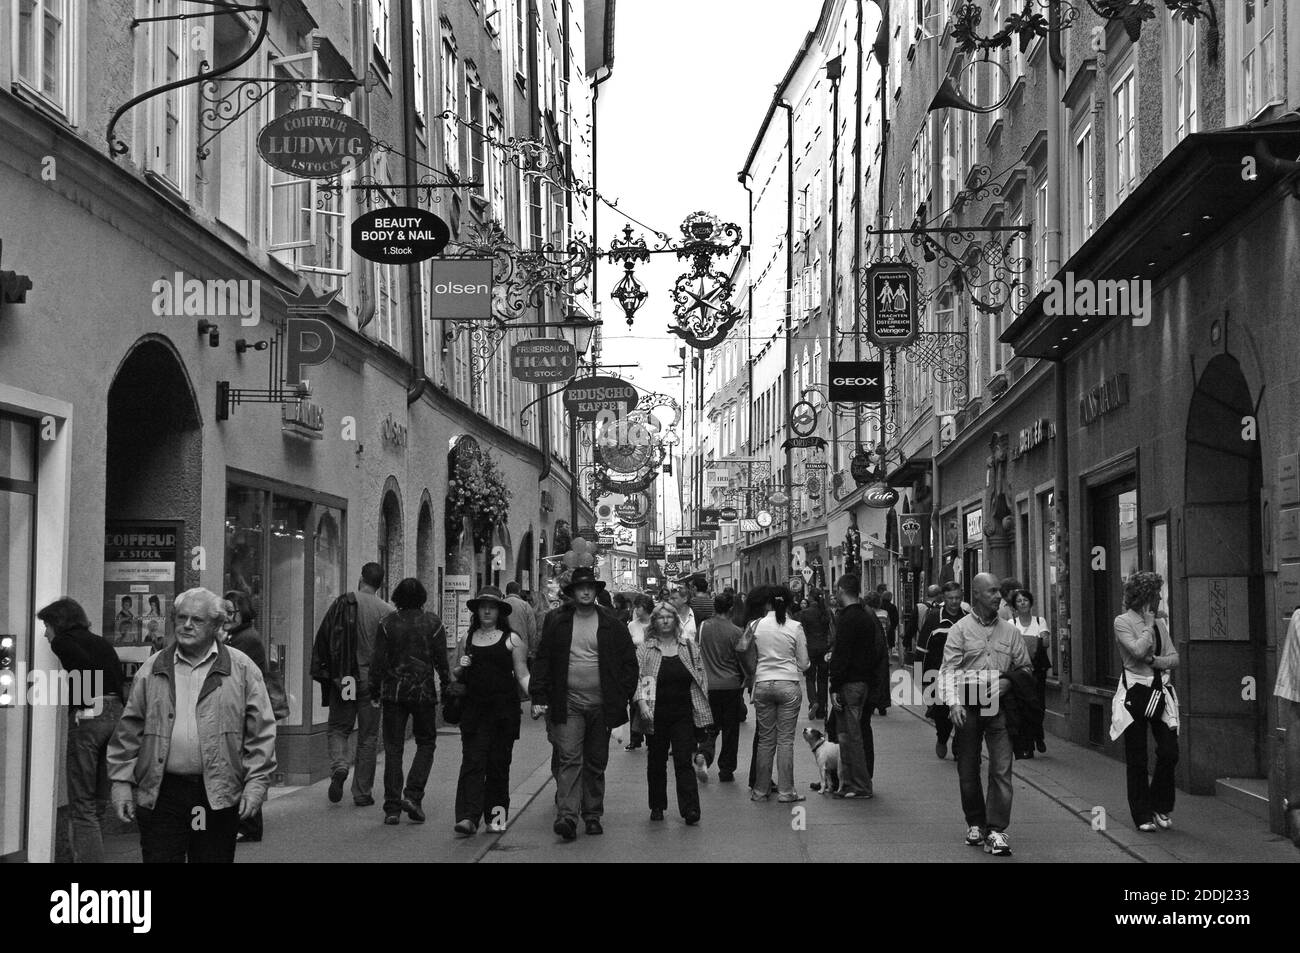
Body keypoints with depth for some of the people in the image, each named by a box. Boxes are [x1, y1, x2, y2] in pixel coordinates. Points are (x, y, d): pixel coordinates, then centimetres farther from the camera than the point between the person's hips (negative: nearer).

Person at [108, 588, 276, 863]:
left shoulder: (242, 669, 3)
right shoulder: (153, 669, 10)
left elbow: (261, 731, 1)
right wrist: (121, 782, 5)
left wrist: (256, 783, -6)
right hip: (160, 794, 1)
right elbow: (129, 729, 11)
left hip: (218, 796, -1)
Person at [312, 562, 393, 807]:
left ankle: (339, 766, -14)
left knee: (338, 728, 14)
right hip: (371, 681, 0)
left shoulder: (342, 604, -3)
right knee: (368, 737, 9)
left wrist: (319, 673, 8)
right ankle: (362, 792, 11)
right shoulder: (388, 612, -4)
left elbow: (322, 639, 0)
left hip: (342, 679, 0)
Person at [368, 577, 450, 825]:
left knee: (393, 748, 5)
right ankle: (413, 795, -4)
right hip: (423, 692, -1)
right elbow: (441, 661, -1)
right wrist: (447, 689, 8)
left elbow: (378, 660, -1)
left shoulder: (387, 622, -1)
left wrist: (374, 691, 6)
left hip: (393, 692, 1)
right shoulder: (433, 623, -2)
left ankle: (392, 807, 2)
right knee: (426, 743, 13)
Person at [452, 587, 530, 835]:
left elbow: (523, 675, 3)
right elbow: (456, 675, 21)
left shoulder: (511, 640, 4)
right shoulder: (467, 639, 13)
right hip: (473, 710, 2)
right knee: (472, 762, -7)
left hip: (504, 710, -2)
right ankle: (468, 817, -13)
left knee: (498, 763, 3)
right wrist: (461, 668, -1)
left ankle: (496, 815, 15)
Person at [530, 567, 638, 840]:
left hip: (601, 705, 1)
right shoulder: (557, 623, 4)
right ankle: (567, 815, -16)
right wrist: (539, 697, -5)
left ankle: (593, 815, 19)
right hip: (567, 703, -1)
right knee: (568, 758, -11)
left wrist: (622, 697, -3)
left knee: (596, 762, 9)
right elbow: (542, 660, 4)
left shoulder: (612, 626, 4)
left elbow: (629, 662, 6)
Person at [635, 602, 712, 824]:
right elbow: (638, 678, -3)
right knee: (656, 762, 9)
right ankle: (657, 806, 22)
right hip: (656, 714, 0)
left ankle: (690, 809, -10)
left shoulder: (690, 648, 7)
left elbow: (701, 680, 10)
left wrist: (702, 712, 6)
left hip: (683, 714, 0)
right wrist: (641, 702, -18)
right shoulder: (644, 650, 3)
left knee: (684, 761, -7)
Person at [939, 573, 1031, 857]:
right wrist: (953, 702, -20)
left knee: (1001, 769, -9)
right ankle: (975, 823, 25)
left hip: (999, 706, 1)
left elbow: (1024, 668, 16)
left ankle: (997, 831, -8)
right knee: (968, 770, 8)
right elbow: (949, 670, -6)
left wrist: (1007, 682, -5)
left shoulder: (1010, 631, 9)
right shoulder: (960, 630, 1)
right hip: (968, 706, -1)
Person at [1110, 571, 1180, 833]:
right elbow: (1138, 650, -20)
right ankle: (1143, 815, 10)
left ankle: (1161, 808, 16)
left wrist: (1153, 660, -11)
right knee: (1137, 759, 1)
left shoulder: (1160, 623, 12)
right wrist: (1148, 624, -8)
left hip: (1161, 691, 5)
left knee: (1169, 752, -4)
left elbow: (1174, 658, 7)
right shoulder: (1123, 622, -5)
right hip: (1135, 692, -4)